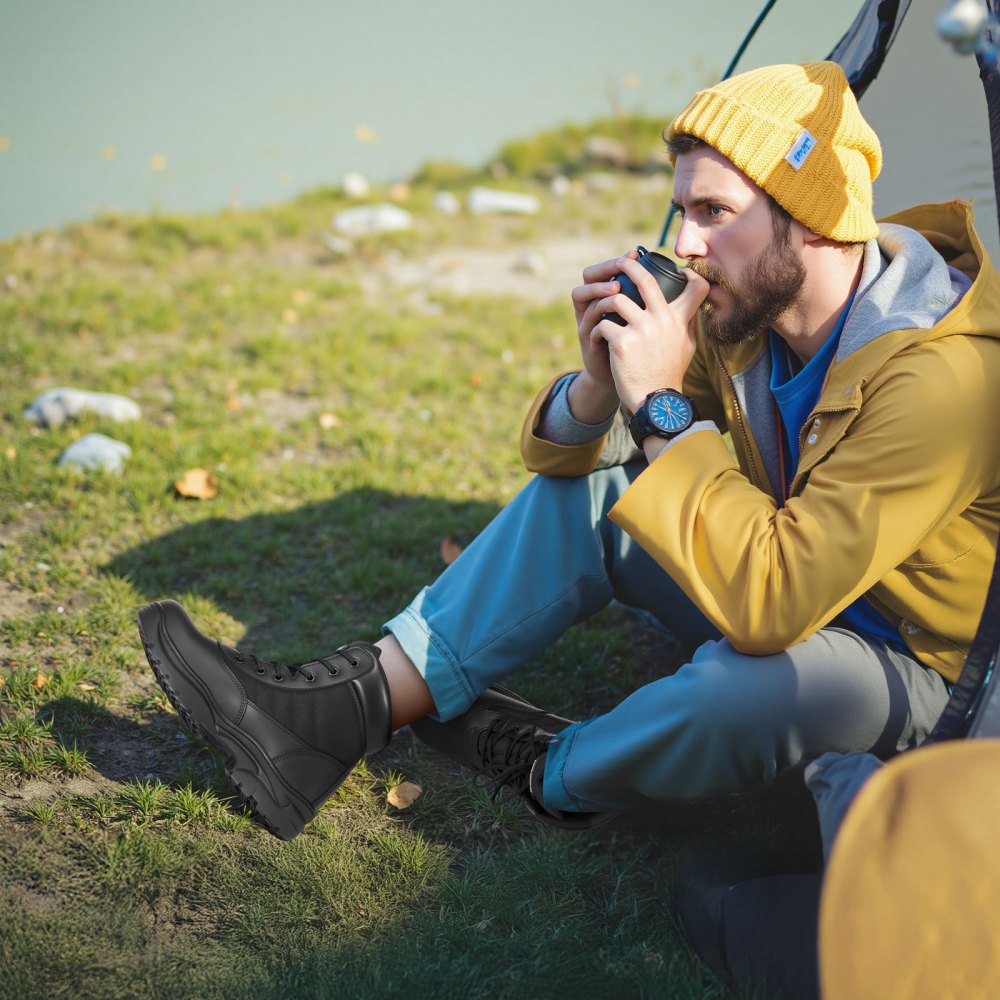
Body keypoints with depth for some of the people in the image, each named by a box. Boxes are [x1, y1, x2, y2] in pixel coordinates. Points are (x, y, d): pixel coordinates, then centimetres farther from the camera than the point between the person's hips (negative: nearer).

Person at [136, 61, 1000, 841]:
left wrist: (660, 407, -34)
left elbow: (771, 605, -38)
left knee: (755, 680, -39)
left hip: (919, 673, -7)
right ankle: (344, 711, -7)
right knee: (579, 489, -3)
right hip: (790, 591, 7)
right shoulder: (748, 310, -7)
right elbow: (563, 451, 2)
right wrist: (601, 383, -21)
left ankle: (549, 773, -5)